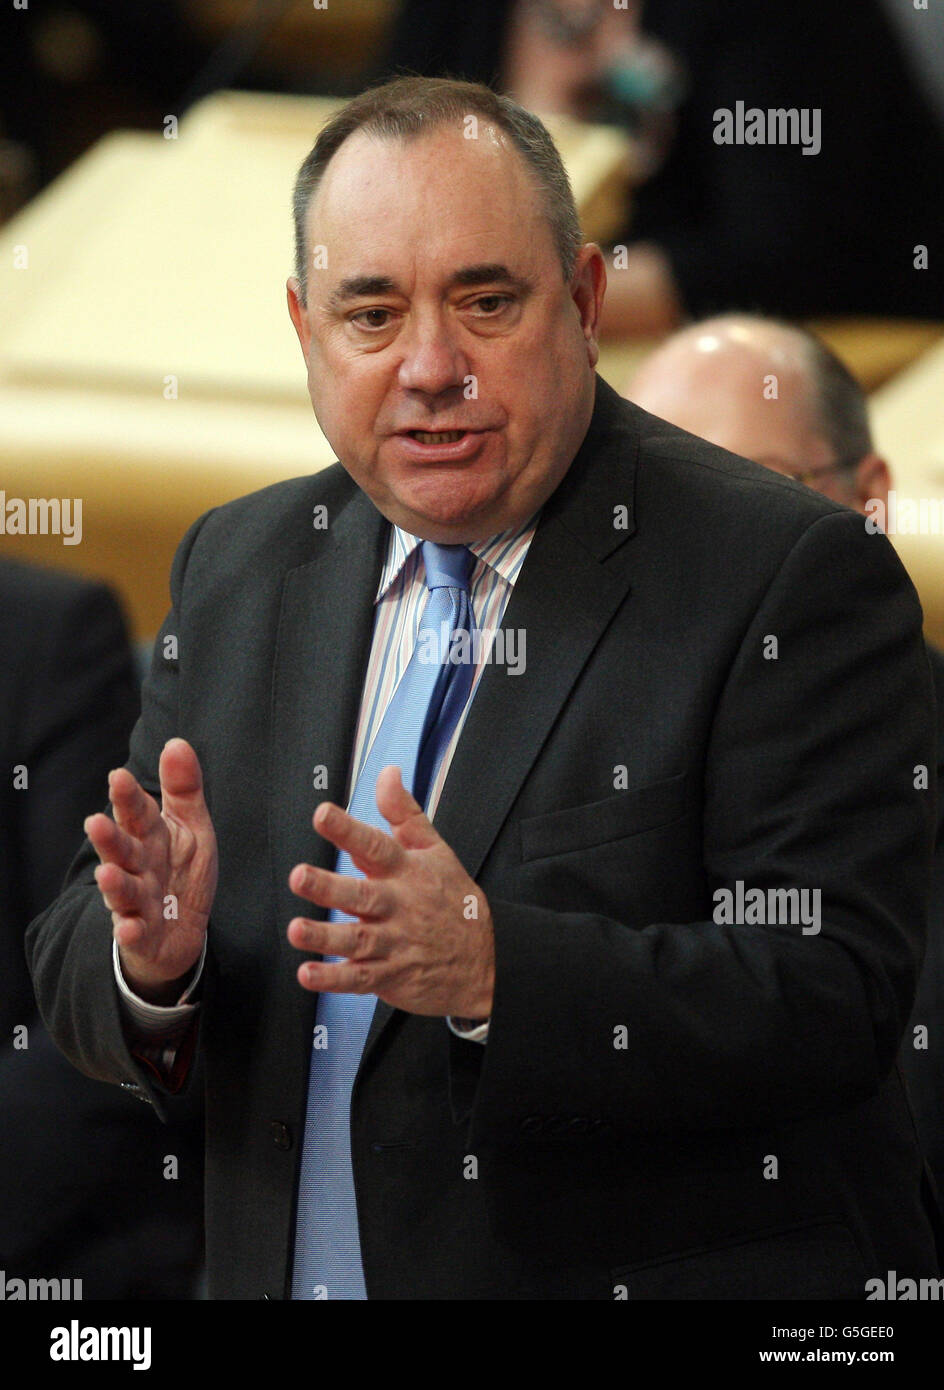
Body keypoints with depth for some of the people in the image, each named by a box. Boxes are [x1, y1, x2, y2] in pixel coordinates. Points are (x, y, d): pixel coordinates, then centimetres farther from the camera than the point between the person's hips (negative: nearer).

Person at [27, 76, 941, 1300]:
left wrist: (492, 968, -33)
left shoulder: (793, 577, -13)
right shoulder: (238, 569, 4)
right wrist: (154, 956, -19)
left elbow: (838, 999, -21)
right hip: (289, 1272, 5)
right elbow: (72, 967, 3)